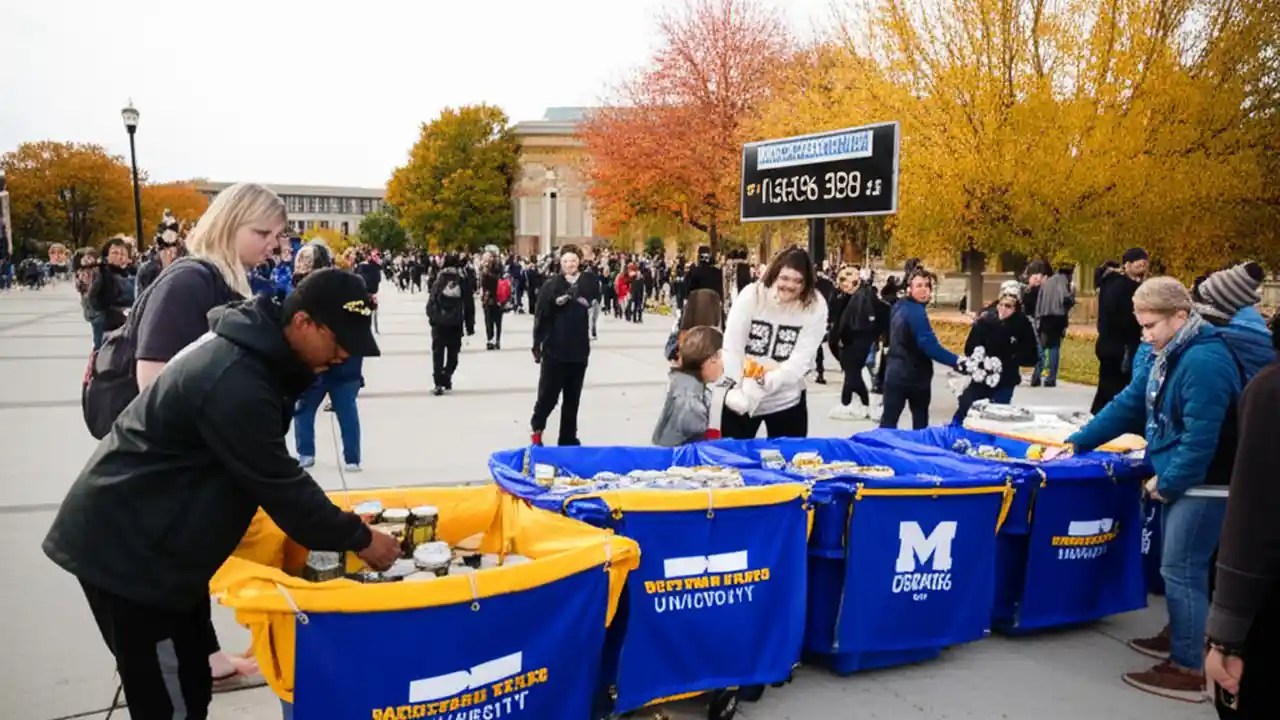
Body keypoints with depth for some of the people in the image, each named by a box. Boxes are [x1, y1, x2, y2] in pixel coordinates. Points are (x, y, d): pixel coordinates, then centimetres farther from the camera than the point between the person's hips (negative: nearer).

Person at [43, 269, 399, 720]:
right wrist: (357, 538, -16)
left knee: (189, 683, 20)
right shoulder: (235, 384, -32)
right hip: (126, 549, -10)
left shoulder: (252, 345, 0)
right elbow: (279, 486, -24)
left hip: (152, 537, 10)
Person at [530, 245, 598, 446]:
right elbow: (540, 317, -7)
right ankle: (537, 426, 24)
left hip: (579, 350, 3)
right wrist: (537, 345, -8)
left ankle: (568, 437, 20)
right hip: (554, 349, -3)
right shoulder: (551, 285, -6)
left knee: (573, 397, 10)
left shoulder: (588, 284, 3)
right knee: (548, 394, 0)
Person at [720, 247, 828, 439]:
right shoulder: (751, 295, -12)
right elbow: (731, 347, -13)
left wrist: (768, 380, -30)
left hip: (786, 399, 0)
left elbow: (802, 358, -16)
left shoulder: (815, 305, -11)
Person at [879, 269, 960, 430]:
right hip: (915, 375, -7)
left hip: (895, 373, 7)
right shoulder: (916, 312, -21)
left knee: (889, 419, 6)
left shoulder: (899, 307, 7)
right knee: (920, 420, 10)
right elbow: (930, 346, -28)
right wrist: (956, 361, -30)